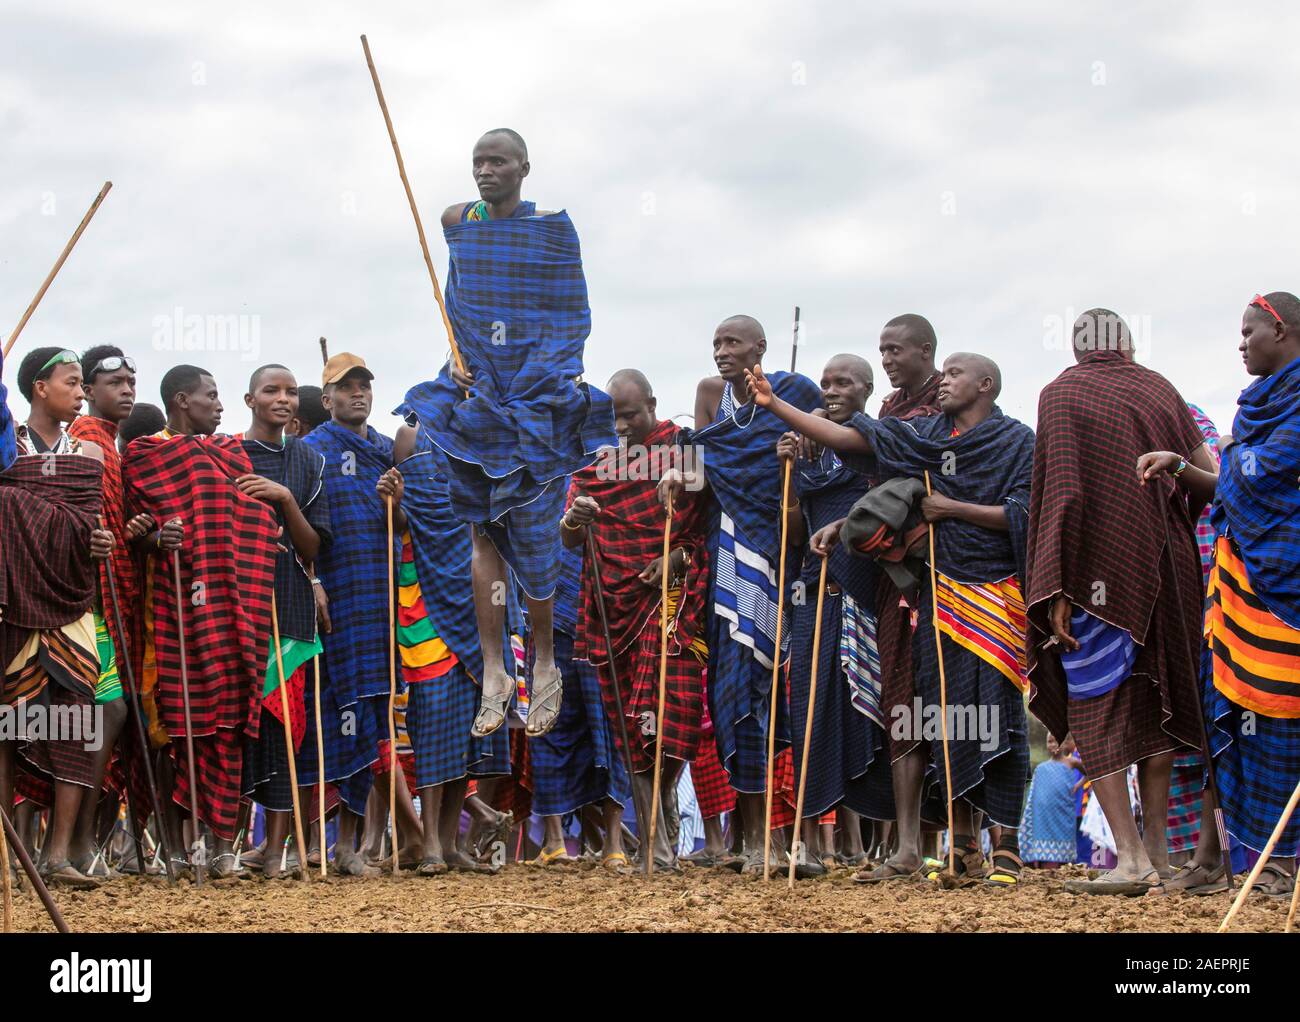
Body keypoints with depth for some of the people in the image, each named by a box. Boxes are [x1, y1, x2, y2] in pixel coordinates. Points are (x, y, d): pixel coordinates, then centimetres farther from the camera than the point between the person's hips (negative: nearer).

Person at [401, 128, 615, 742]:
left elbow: (573, 317, -2)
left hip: (536, 399, -3)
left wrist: (553, 376, -12)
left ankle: (545, 667, 16)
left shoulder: (553, 227, -4)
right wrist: (457, 356, 4)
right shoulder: (457, 222, 7)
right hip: (475, 393, 3)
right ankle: (493, 674, 4)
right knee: (484, 533, 1)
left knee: (535, 538, 0)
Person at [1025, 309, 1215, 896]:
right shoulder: (1159, 390, 8)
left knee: (1095, 708, -2)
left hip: (1096, 573, -4)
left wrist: (1057, 592, -13)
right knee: (1155, 699, 14)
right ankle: (1156, 847, 16)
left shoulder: (1060, 395, -3)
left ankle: (1131, 858, -12)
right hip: (1163, 565, 4)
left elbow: (1061, 494, -12)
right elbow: (1209, 474, 7)